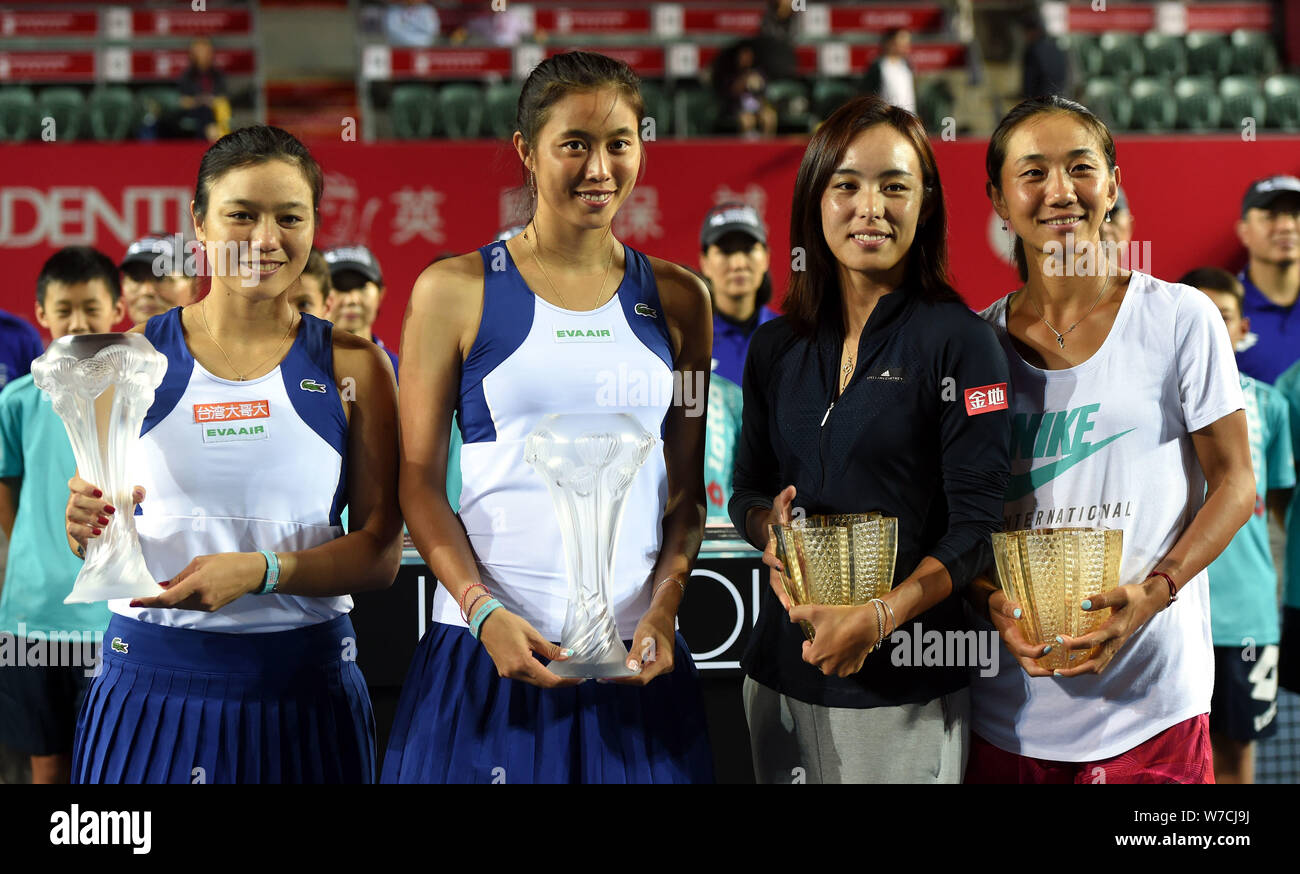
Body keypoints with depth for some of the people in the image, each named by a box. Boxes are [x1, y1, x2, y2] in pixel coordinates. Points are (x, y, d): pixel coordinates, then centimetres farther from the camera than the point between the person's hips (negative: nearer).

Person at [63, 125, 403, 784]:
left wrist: (260, 570, -17)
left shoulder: (353, 366, 2)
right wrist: (87, 528, -15)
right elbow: (95, 550, 8)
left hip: (302, 683, 0)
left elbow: (381, 553, -3)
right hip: (150, 675, 0)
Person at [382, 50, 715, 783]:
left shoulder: (677, 299, 9)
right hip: (489, 649, -2)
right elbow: (420, 481, 0)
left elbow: (687, 492, 10)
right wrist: (483, 612, -12)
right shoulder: (455, 292, 1)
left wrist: (663, 611, -5)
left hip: (634, 661, 2)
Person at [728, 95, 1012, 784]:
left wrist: (879, 618, -22)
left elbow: (975, 521, -10)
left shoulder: (958, 341, -6)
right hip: (782, 668, 5)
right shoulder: (775, 347, 9)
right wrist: (770, 522, -7)